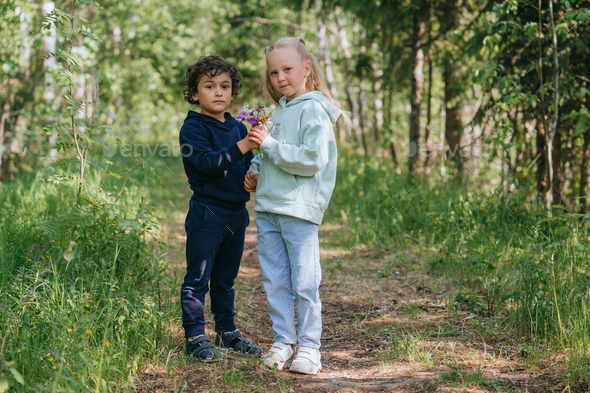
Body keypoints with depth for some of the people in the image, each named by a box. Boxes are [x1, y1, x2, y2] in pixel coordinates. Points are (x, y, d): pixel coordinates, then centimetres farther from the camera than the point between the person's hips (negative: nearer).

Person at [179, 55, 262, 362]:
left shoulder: (238, 128, 14)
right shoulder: (193, 128, -7)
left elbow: (248, 167, 20)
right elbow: (207, 163, -21)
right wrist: (242, 147, -32)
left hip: (236, 213, 6)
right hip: (207, 214, -6)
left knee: (225, 279, 16)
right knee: (198, 279, -2)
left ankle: (227, 333, 25)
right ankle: (195, 336, 6)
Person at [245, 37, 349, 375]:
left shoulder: (314, 111, -8)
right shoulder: (278, 111, 15)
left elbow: (313, 160, -19)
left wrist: (269, 144, -18)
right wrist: (255, 171, 9)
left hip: (300, 210, -7)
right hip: (267, 208, 7)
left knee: (304, 283, -1)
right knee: (275, 282, 10)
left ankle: (309, 346, 9)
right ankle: (283, 342, 19)